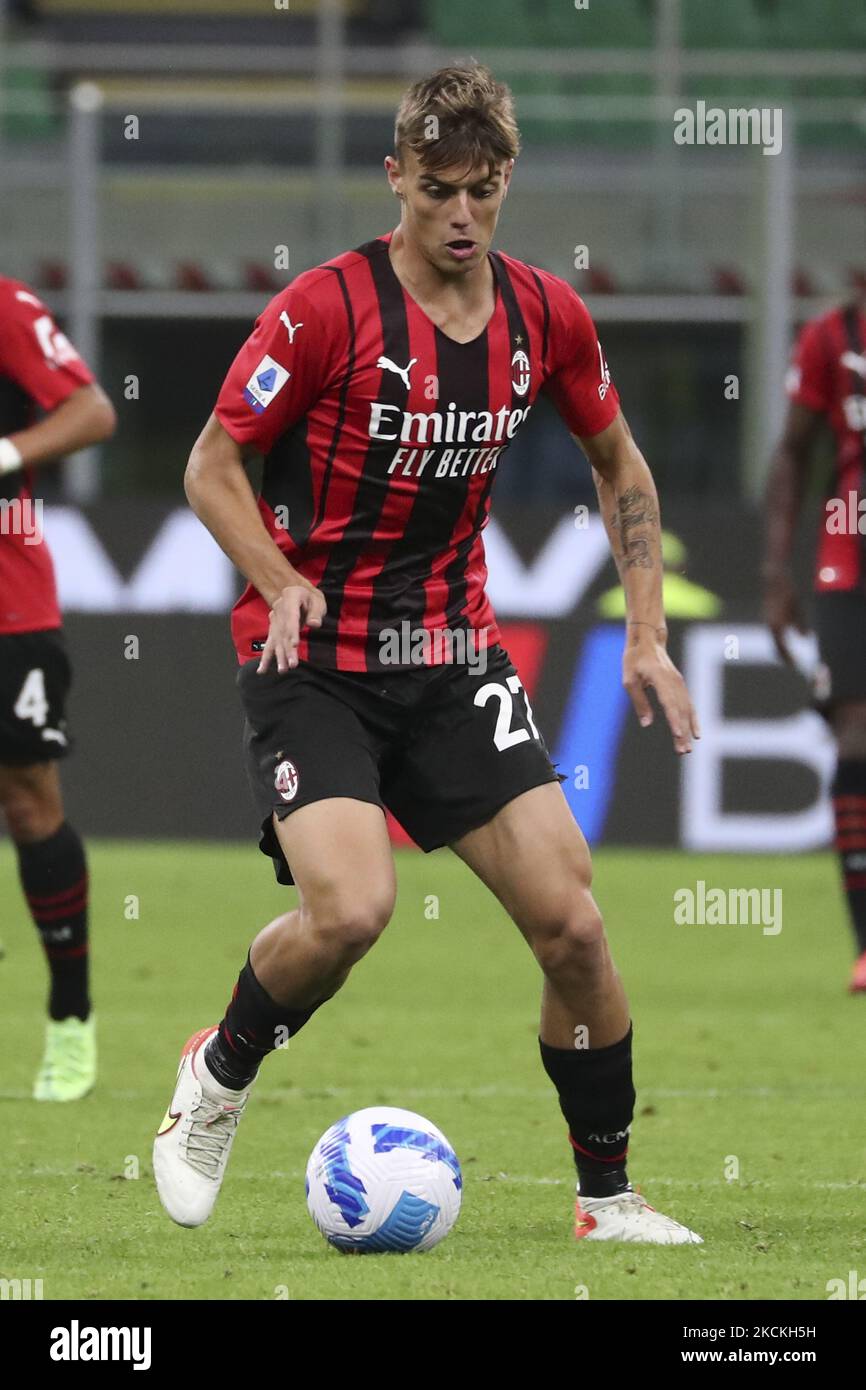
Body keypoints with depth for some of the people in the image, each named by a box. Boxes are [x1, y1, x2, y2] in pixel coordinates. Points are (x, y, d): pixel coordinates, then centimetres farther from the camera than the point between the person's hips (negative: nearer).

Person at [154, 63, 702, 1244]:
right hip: (312, 662, -4)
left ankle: (609, 1199, 9)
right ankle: (217, 1079, 5)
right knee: (350, 910, -25)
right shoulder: (326, 308, -14)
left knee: (571, 923, -6)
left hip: (452, 659, 4)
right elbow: (212, 466, -7)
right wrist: (284, 584, -23)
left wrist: (646, 633, 8)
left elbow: (617, 463, 17)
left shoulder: (544, 316, 1)